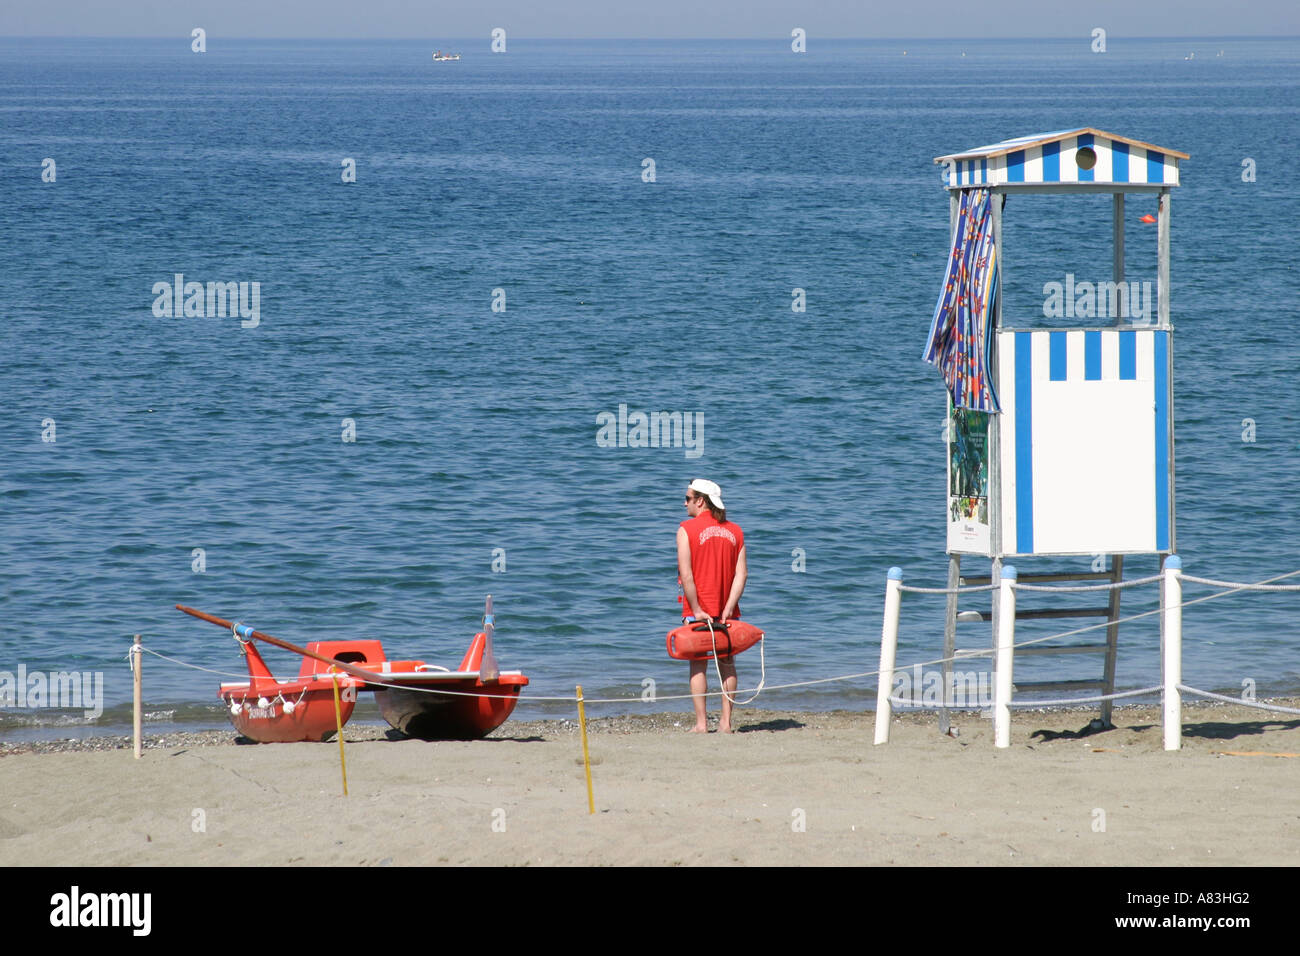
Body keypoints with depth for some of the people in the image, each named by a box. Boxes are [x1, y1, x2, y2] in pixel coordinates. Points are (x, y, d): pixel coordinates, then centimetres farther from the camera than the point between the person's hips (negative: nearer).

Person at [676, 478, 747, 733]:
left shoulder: (687, 529, -7)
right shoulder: (735, 531, 6)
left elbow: (686, 574, -14)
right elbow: (741, 573, -2)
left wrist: (697, 610, -13)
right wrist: (728, 608, -6)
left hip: (698, 610, -3)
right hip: (727, 610, 3)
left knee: (698, 664, 1)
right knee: (727, 664, 9)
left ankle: (701, 723, -4)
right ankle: (725, 722, 6)